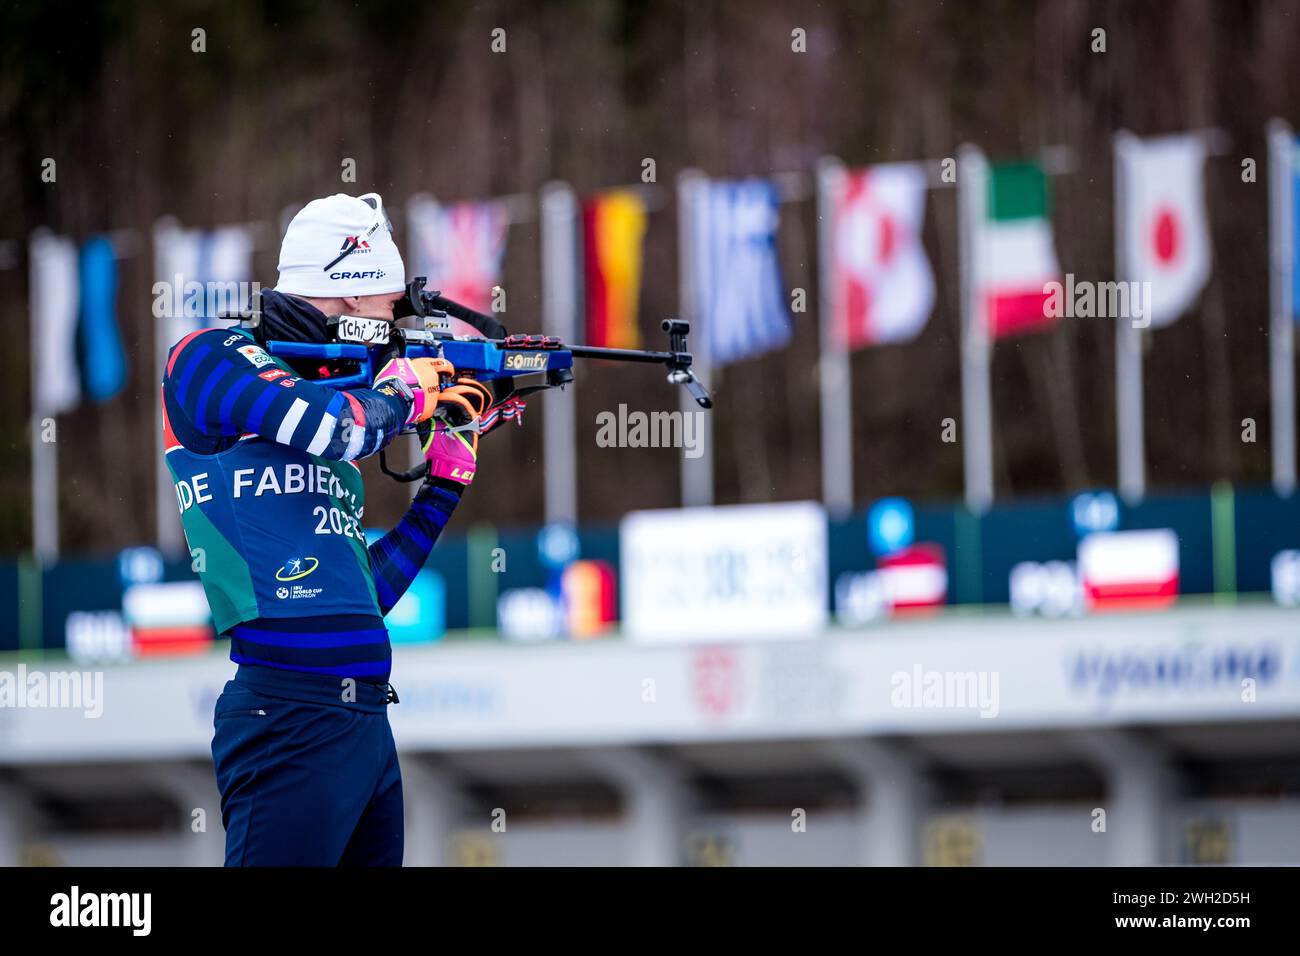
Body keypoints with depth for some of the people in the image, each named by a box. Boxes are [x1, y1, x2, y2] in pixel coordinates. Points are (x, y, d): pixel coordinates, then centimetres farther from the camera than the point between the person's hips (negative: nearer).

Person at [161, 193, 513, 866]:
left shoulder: (315, 381, 20)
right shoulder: (210, 360, -2)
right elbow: (335, 426, -20)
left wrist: (447, 479, 24)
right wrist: (403, 389, 1)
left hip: (368, 727, 9)